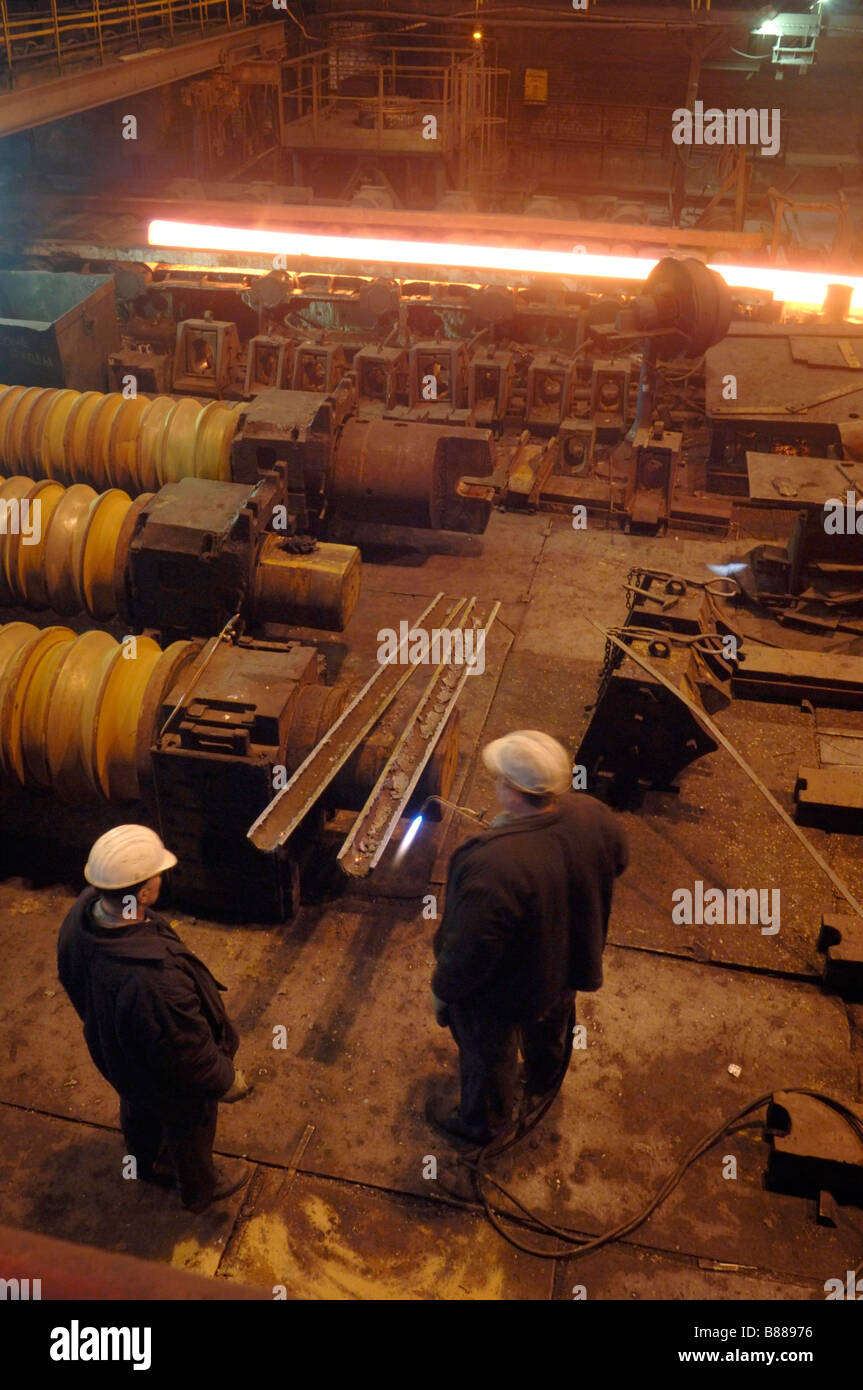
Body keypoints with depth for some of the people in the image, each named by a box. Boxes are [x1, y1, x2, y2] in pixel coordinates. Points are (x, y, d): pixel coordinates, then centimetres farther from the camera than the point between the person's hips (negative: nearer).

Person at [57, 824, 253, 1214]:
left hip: (113, 1050, 6)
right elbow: (186, 1052, -32)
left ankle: (145, 1161, 68)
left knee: (138, 1110, 37)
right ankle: (201, 1189, 57)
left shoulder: (81, 914, -26)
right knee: (189, 1133, 27)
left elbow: (73, 983, -4)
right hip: (169, 1080, -6)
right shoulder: (154, 976, -50)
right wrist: (227, 1081, -12)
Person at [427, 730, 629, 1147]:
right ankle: (544, 1081, 68)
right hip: (567, 967, 6)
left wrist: (443, 991, -12)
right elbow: (617, 862, -1)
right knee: (549, 1029, 37)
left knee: (488, 1055, 26)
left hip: (502, 993, -6)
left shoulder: (492, 865, -46)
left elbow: (471, 951, -33)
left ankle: (481, 1123, 54)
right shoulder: (594, 816, -25)